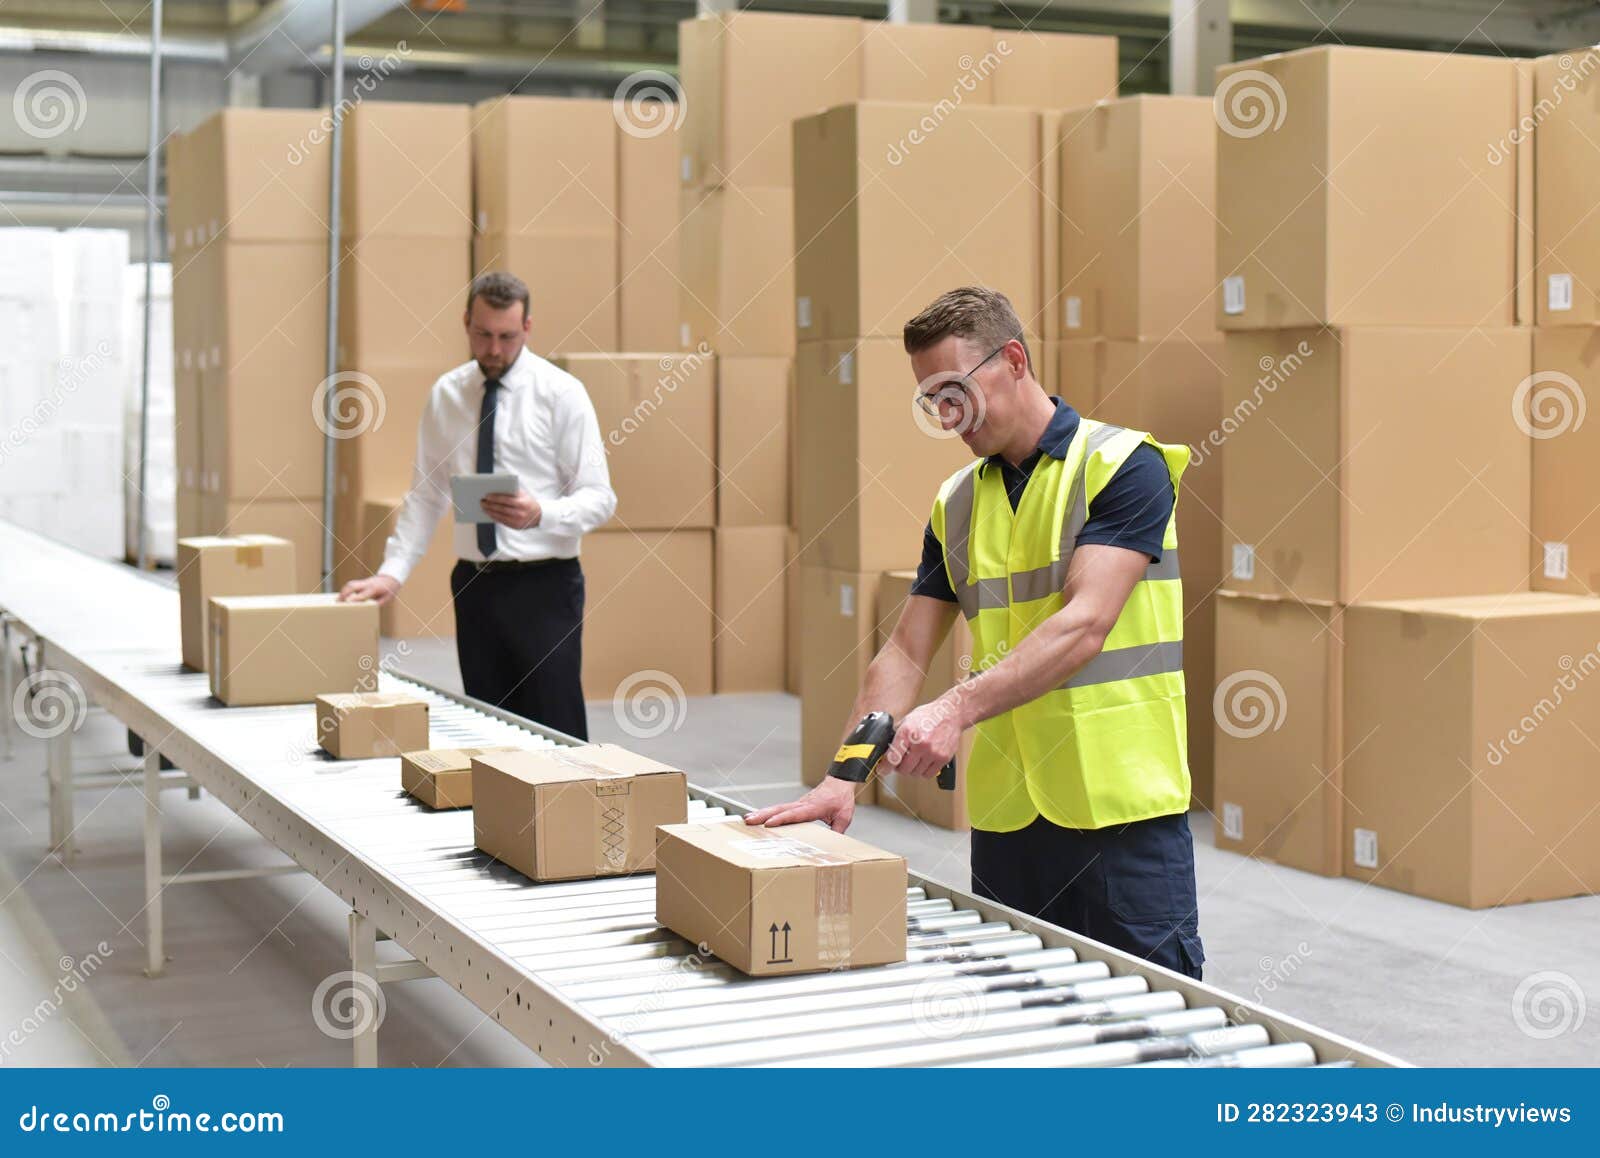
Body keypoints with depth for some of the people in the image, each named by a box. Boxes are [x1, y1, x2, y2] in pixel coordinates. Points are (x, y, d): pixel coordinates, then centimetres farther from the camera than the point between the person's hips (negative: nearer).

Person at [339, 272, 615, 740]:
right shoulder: (447, 394, 7)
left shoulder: (561, 393, -6)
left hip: (545, 585, -4)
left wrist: (541, 514, -27)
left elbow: (598, 498, -8)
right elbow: (425, 494, 10)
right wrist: (392, 572, -1)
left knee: (555, 732, -7)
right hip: (474, 585, 4)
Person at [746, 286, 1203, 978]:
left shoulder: (1122, 466, -6)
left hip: (1121, 806, -5)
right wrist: (842, 778, -3)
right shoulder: (956, 504, 13)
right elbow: (906, 652, 10)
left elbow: (1084, 625, -18)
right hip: (1005, 812, 5)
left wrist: (959, 708, -29)